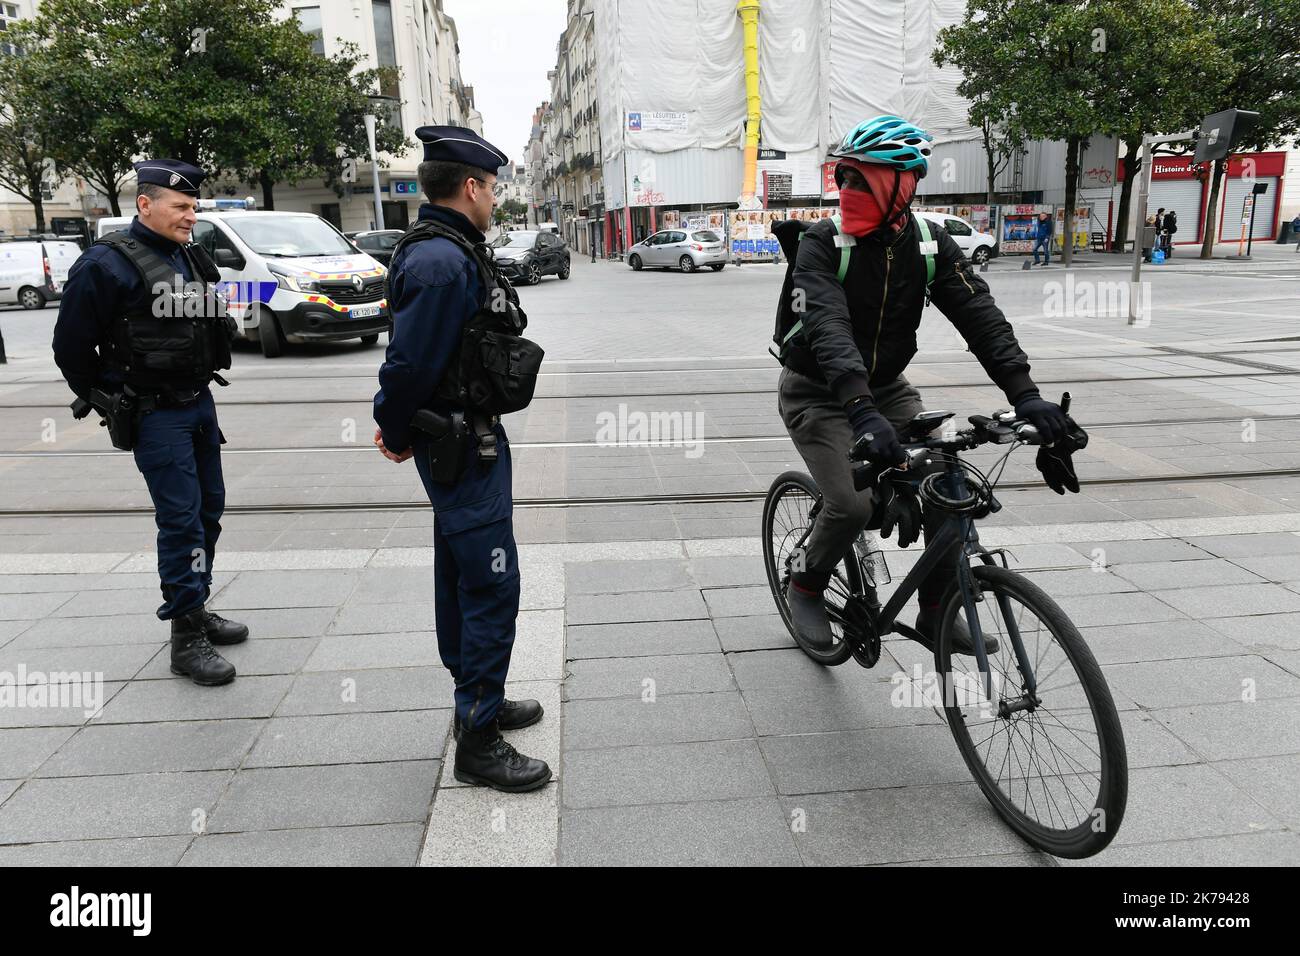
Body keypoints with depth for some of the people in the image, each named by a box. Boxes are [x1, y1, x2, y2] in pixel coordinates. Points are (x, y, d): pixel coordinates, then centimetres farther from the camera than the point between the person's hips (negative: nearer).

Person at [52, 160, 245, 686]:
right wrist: (107, 403, 1)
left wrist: (199, 383, 17)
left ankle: (198, 609, 28)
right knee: (181, 518, -9)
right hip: (154, 415, -8)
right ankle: (186, 640, -1)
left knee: (209, 508, 13)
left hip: (199, 402, 8)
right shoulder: (106, 264, -14)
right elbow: (72, 346, -9)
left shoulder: (191, 258, 10)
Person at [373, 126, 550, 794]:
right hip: (462, 449, -11)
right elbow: (409, 363, -24)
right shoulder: (442, 262, -22)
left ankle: (478, 699, 35)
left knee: (461, 578, 18)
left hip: (467, 444, 11)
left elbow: (409, 362, 16)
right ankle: (478, 743, 5)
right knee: (493, 587, -6)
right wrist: (397, 434, -8)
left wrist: (399, 429, 13)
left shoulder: (453, 251, 12)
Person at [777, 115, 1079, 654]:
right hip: (818, 394, -4)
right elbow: (829, 329, -35)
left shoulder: (931, 246, -6)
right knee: (852, 504, -21)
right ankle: (806, 588, 9)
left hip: (887, 388, 5)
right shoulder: (823, 244, -19)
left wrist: (1024, 393, -30)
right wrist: (862, 411, -50)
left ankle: (937, 614, 8)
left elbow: (980, 316, -16)